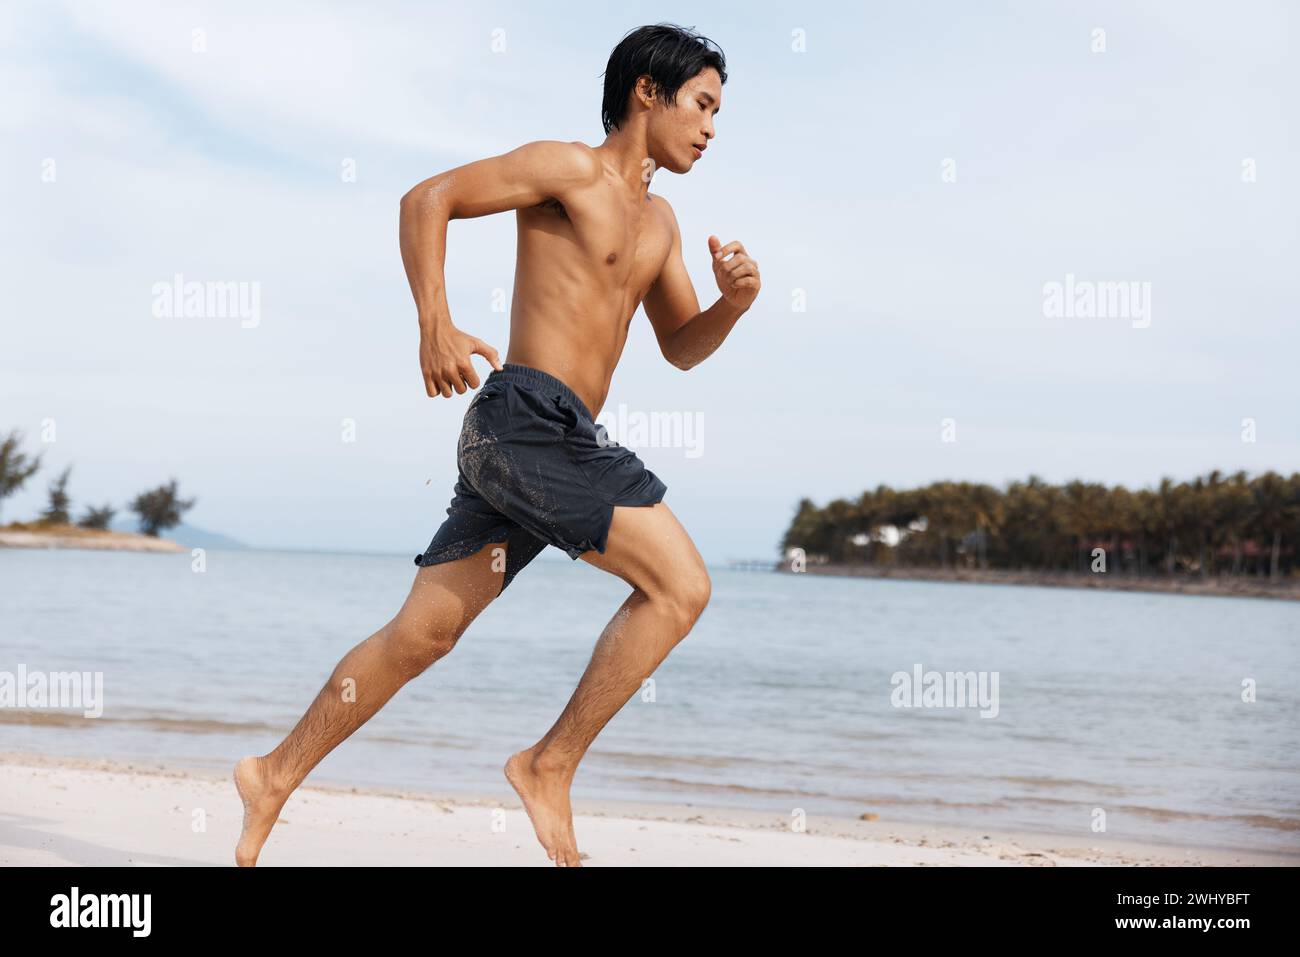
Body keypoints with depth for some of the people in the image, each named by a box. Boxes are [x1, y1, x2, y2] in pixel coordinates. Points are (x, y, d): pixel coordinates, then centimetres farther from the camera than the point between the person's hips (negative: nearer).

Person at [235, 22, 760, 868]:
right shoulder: (569, 169, -2)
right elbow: (427, 198, -6)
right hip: (528, 419, -9)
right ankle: (551, 765, -6)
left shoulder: (658, 219, 23)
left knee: (422, 635, 11)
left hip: (558, 442, 9)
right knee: (681, 585, -14)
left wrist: (733, 303, 6)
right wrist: (436, 325, -16)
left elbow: (682, 346, 27)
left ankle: (277, 775, 20)